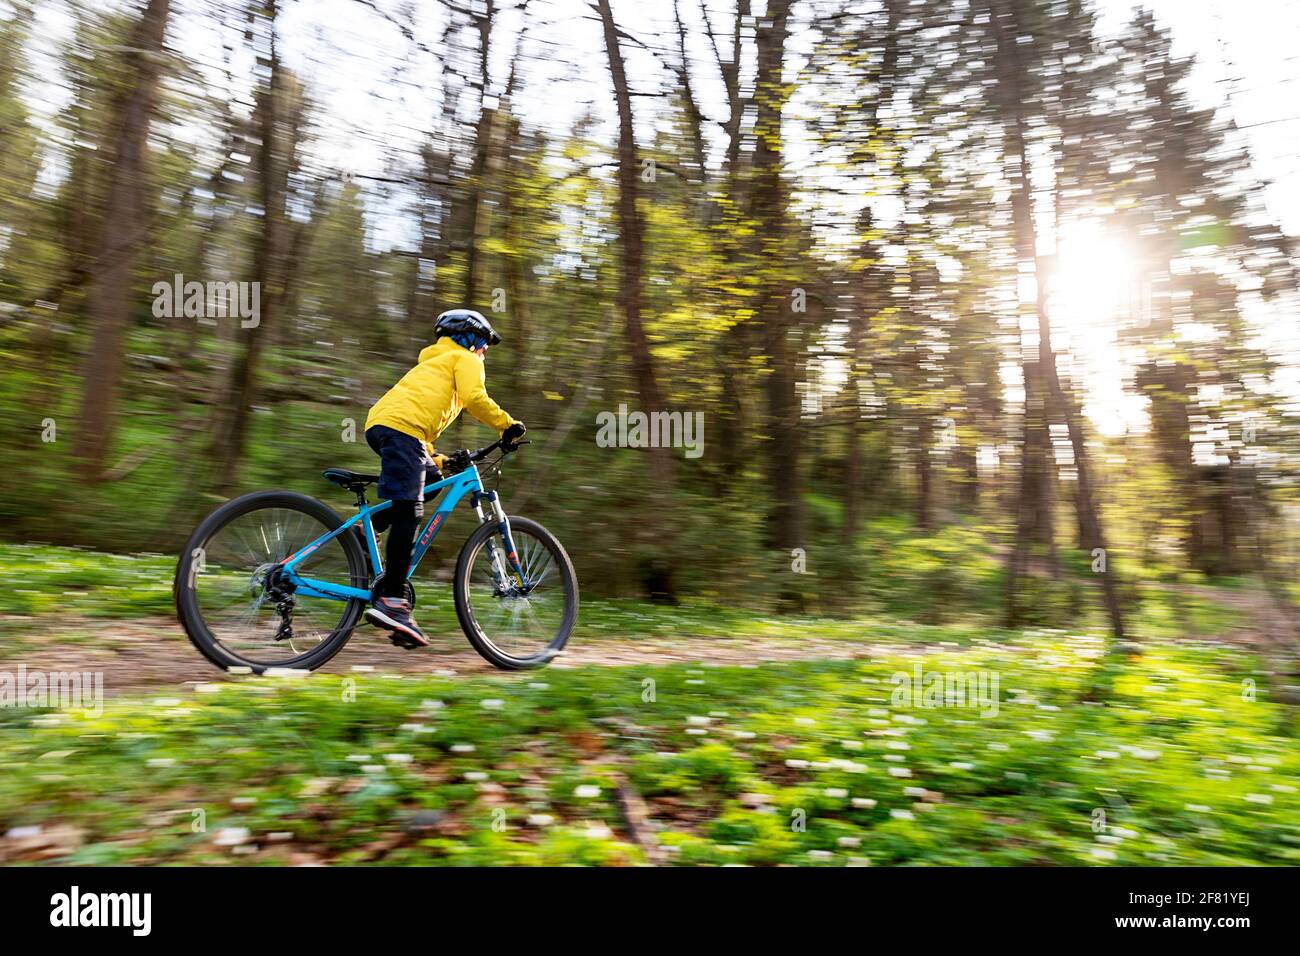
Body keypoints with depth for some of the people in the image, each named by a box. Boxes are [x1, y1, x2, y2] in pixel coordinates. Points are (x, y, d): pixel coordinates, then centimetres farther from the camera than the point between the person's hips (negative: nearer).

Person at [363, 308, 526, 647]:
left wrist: (435, 459, 34)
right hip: (401, 426, -9)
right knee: (408, 512, -15)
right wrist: (508, 425, 1)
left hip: (378, 425, 9)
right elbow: (475, 398, -6)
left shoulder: (432, 363, 40)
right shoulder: (464, 359, 14)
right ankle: (391, 600, -22)